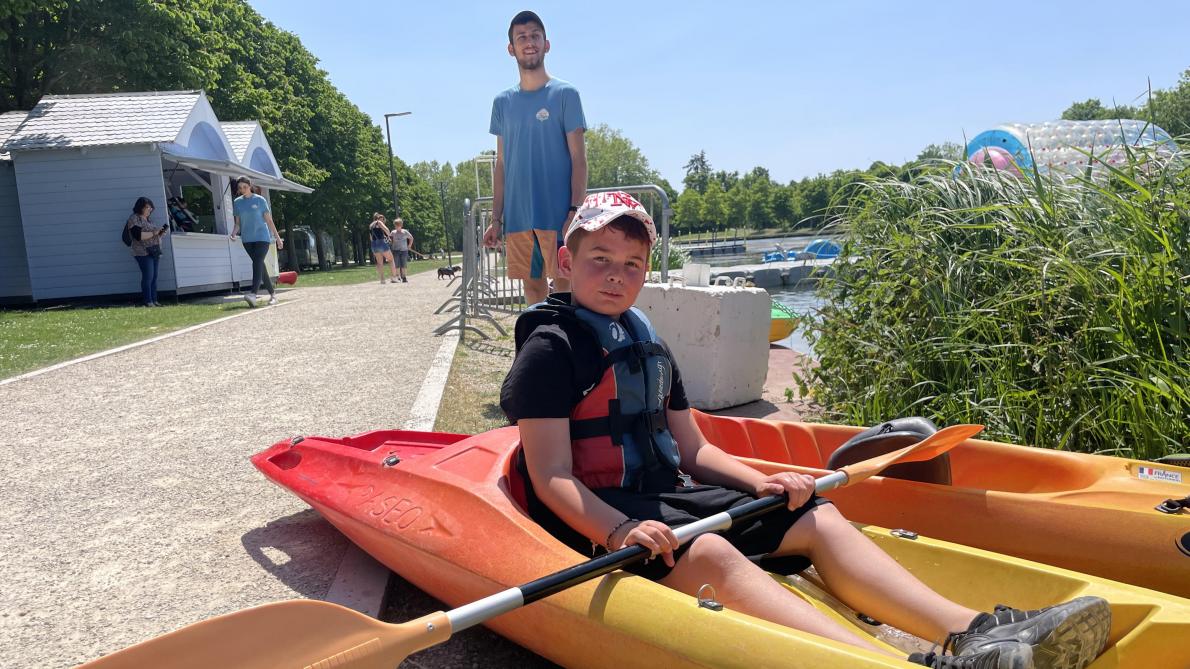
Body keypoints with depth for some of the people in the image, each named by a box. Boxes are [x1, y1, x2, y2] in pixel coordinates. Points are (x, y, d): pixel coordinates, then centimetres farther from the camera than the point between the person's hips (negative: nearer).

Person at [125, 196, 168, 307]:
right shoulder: (134, 219, -6)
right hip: (143, 252, -8)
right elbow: (138, 236, -18)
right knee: (148, 276, -11)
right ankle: (147, 301, -9)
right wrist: (153, 233, -18)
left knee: (154, 277, 5)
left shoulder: (147, 219, 20)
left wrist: (161, 233, 7)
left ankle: (154, 300, 7)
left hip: (155, 252, 8)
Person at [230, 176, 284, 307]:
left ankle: (254, 294, -31)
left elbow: (269, 220, 3)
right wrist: (235, 232, -9)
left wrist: (277, 237, 4)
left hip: (262, 237, -4)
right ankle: (272, 294, 14)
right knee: (260, 266, 5)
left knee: (257, 263, -19)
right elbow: (238, 223, 12)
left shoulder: (260, 200, 0)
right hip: (247, 239, 4)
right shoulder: (237, 202, 9)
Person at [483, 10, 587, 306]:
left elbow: (578, 159, -3)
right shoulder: (502, 102, 14)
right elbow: (501, 164, 15)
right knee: (532, 285, 8)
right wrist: (496, 219, 10)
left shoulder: (565, 94, 1)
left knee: (565, 285, -6)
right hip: (517, 216, 4)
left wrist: (575, 210, -13)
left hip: (557, 214, -4)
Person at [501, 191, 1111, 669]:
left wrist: (758, 482, 0)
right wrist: (621, 530, -31)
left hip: (664, 500, 8)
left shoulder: (646, 342, 16)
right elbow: (552, 478, -15)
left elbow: (691, 451, 17)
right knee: (709, 554, -37)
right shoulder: (551, 347, -8)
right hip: (597, 520, -8)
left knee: (817, 519, -7)